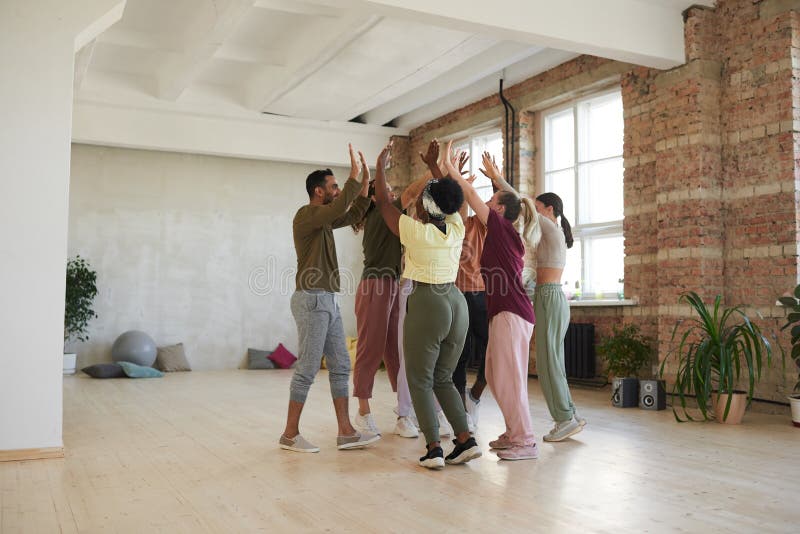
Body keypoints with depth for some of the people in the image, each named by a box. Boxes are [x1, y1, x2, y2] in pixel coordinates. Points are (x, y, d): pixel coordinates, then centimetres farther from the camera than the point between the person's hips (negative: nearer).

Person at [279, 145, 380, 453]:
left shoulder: (323, 219, 17)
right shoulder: (306, 214, -11)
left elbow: (353, 215, 28)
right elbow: (340, 208, -27)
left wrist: (365, 181, 20)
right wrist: (354, 175, -16)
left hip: (328, 302, 10)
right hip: (312, 300, -10)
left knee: (340, 367, 7)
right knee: (308, 369, -5)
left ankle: (346, 433, 10)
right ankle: (290, 434, 6)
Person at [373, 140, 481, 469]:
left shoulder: (416, 231, -10)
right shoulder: (457, 229, 3)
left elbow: (383, 202, 3)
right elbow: (449, 201, 25)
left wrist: (381, 167, 16)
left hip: (426, 304, -6)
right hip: (456, 302, 6)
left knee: (420, 380, 6)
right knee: (443, 378, 17)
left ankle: (434, 449, 0)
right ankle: (466, 440, 7)